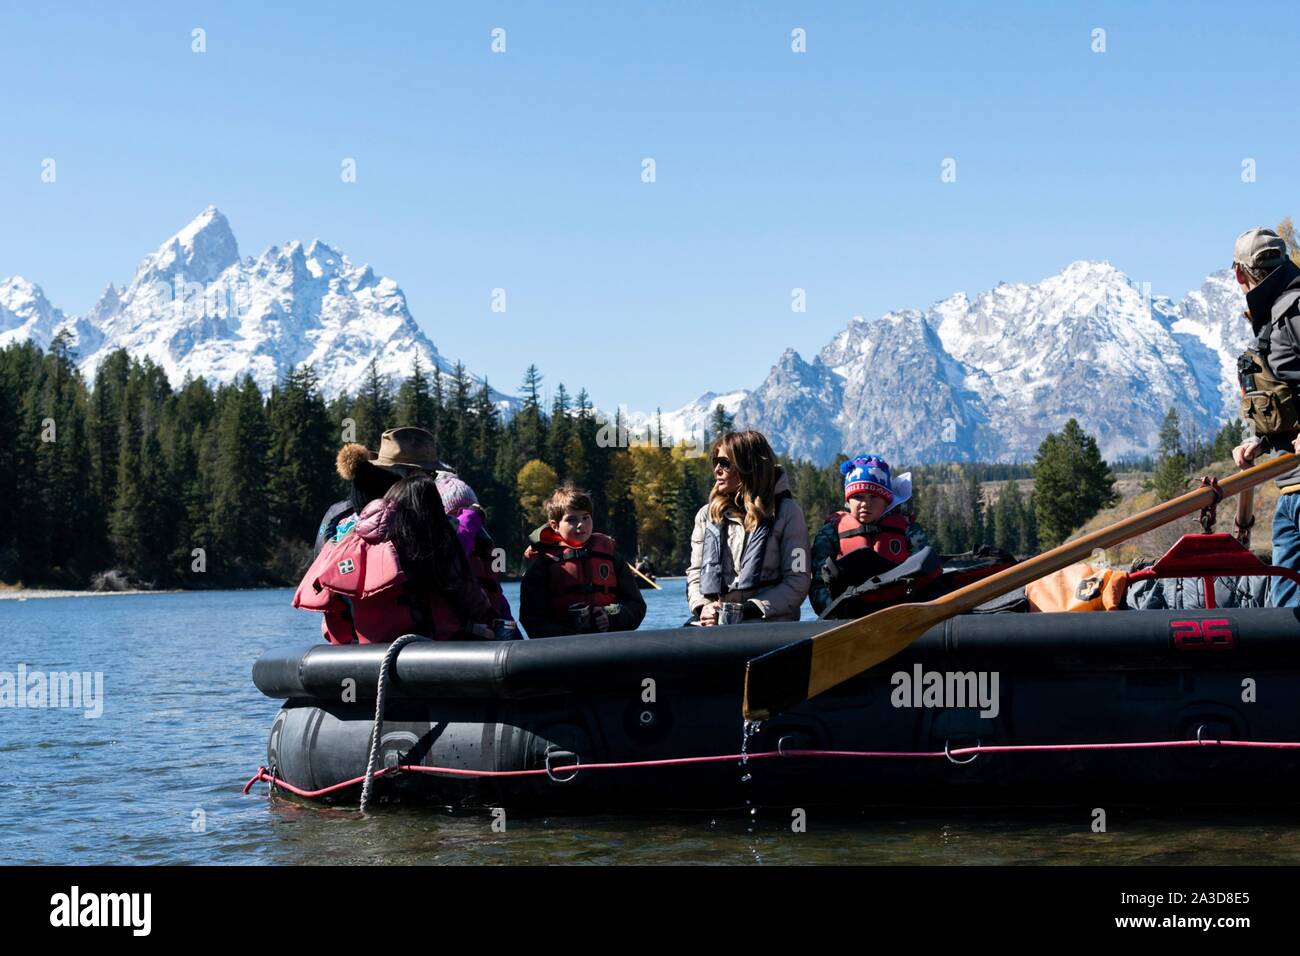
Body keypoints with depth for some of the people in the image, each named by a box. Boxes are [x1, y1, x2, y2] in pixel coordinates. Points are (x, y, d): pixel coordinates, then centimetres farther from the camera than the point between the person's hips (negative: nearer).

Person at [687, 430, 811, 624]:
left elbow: (797, 583, -2)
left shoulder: (787, 513, 5)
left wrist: (744, 611, -12)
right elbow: (695, 574, 17)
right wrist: (703, 607, -5)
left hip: (768, 623, -4)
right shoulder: (706, 515, 17)